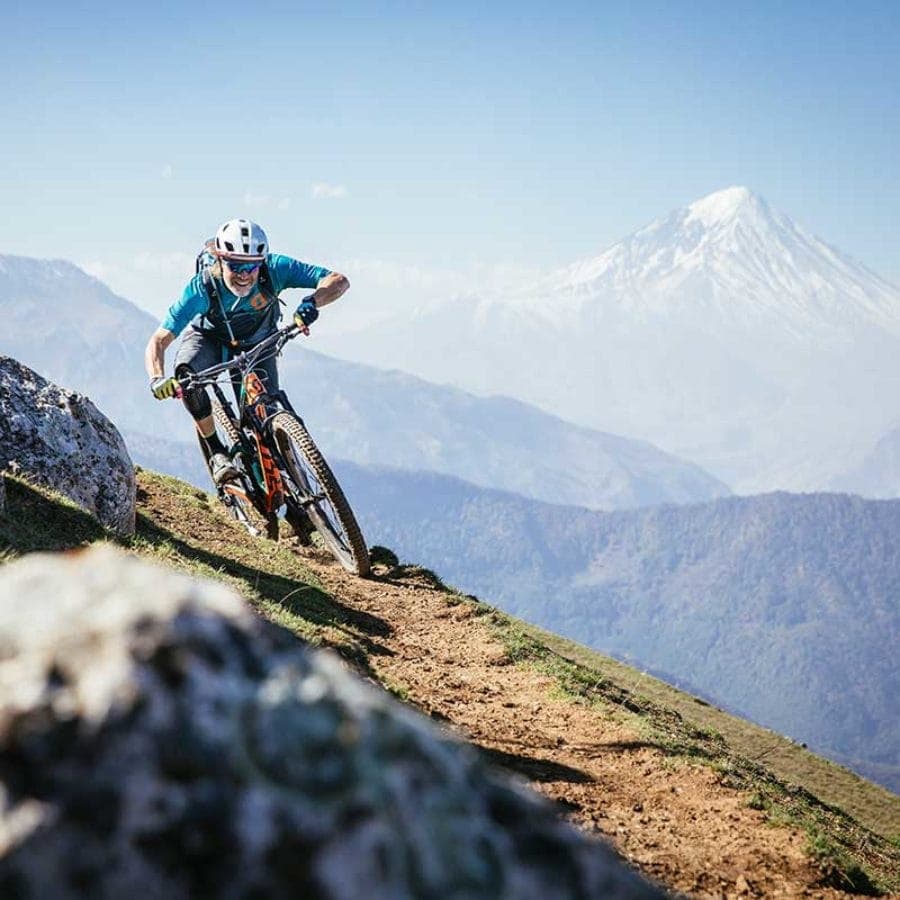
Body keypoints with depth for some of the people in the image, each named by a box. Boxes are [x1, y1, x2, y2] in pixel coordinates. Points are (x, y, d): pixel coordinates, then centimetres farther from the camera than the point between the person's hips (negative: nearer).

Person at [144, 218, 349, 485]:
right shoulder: (202, 287, -36)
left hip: (255, 344, 1)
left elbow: (339, 281, -38)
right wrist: (157, 379, -55)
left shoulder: (275, 268, -34)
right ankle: (215, 451, -15)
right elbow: (158, 340, -36)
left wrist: (311, 303, -58)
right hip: (208, 338, -1)